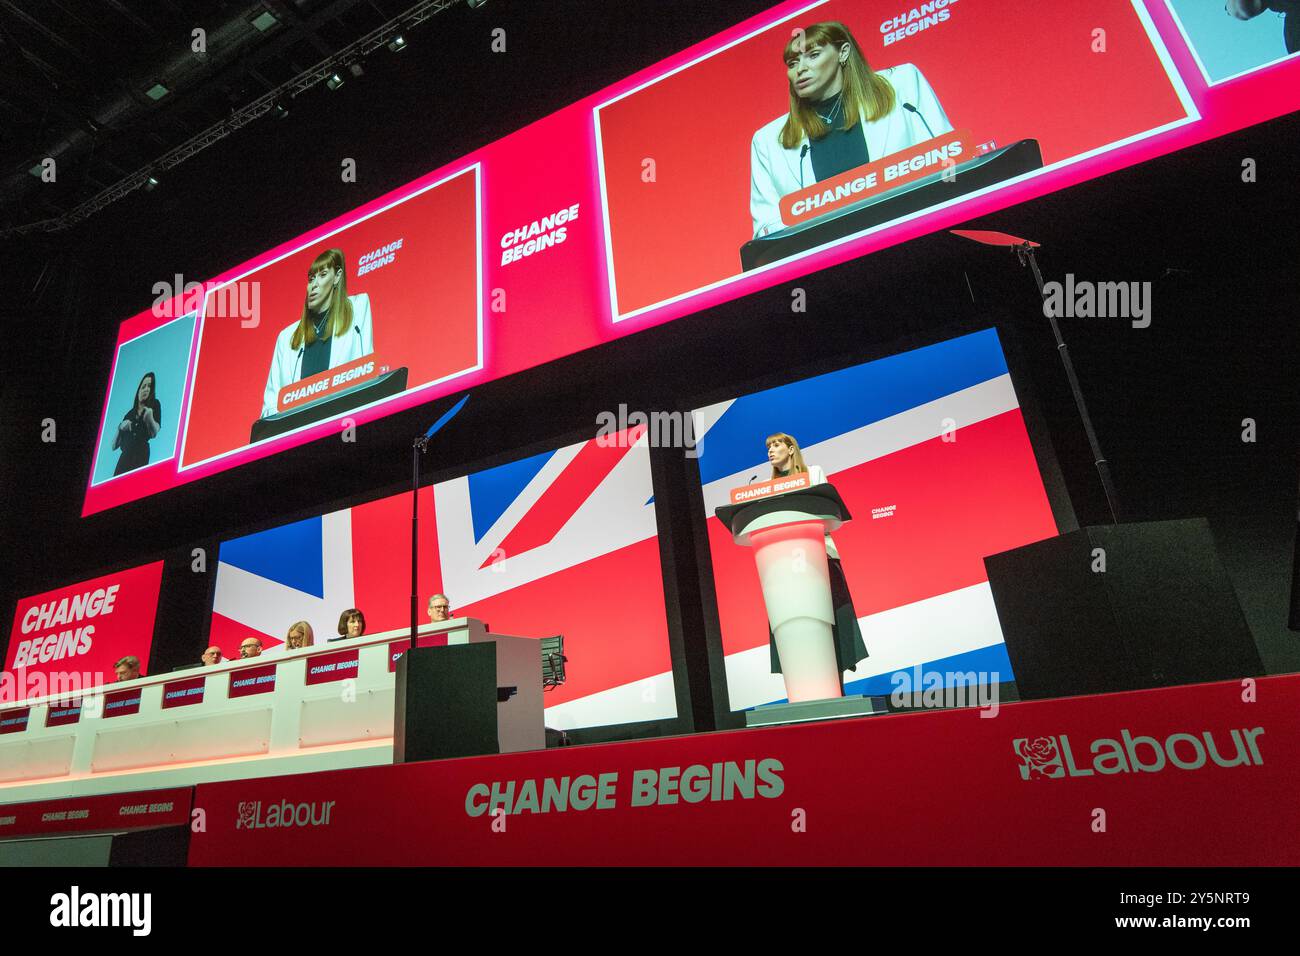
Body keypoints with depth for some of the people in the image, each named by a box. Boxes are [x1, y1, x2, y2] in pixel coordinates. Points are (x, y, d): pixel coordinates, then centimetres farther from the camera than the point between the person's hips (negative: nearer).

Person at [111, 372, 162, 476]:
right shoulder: (129, 414, 19)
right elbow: (114, 446, 18)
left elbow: (154, 433, -5)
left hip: (141, 457, -3)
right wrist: (120, 428, 0)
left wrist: (150, 418, -23)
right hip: (125, 458, 4)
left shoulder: (154, 405, 11)